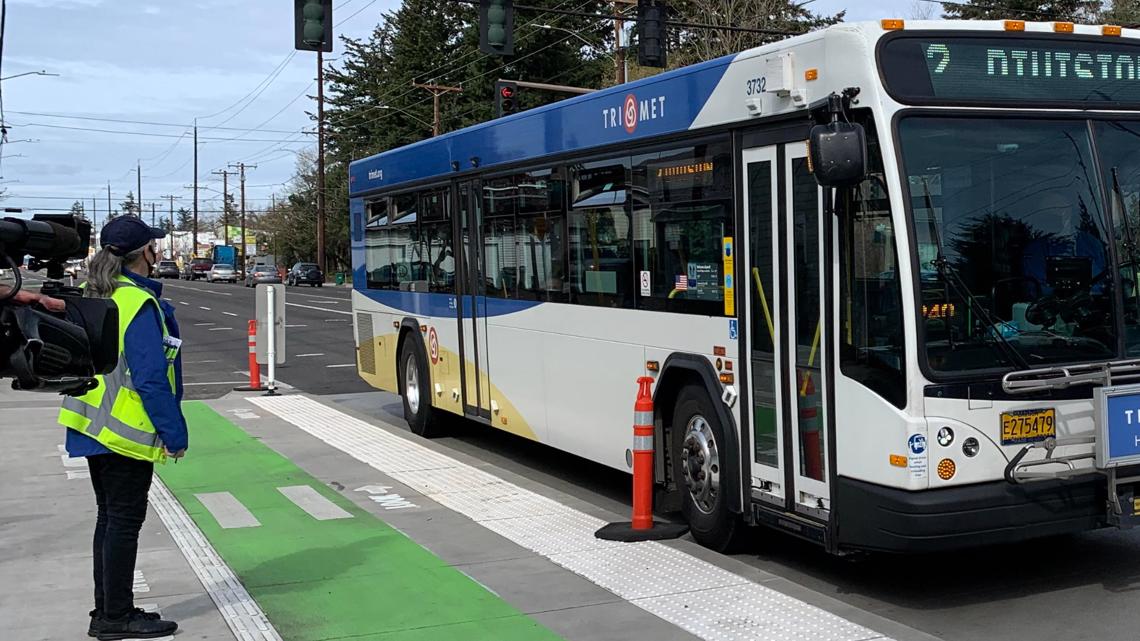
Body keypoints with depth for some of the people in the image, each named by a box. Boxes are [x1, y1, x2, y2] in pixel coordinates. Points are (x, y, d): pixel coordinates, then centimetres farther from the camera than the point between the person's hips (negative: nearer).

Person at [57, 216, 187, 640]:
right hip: (128, 431, -9)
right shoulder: (138, 303, -18)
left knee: (111, 518, 16)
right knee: (125, 520, 0)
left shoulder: (94, 296, 9)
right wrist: (174, 434, -15)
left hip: (93, 426, 9)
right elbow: (150, 378, -20)